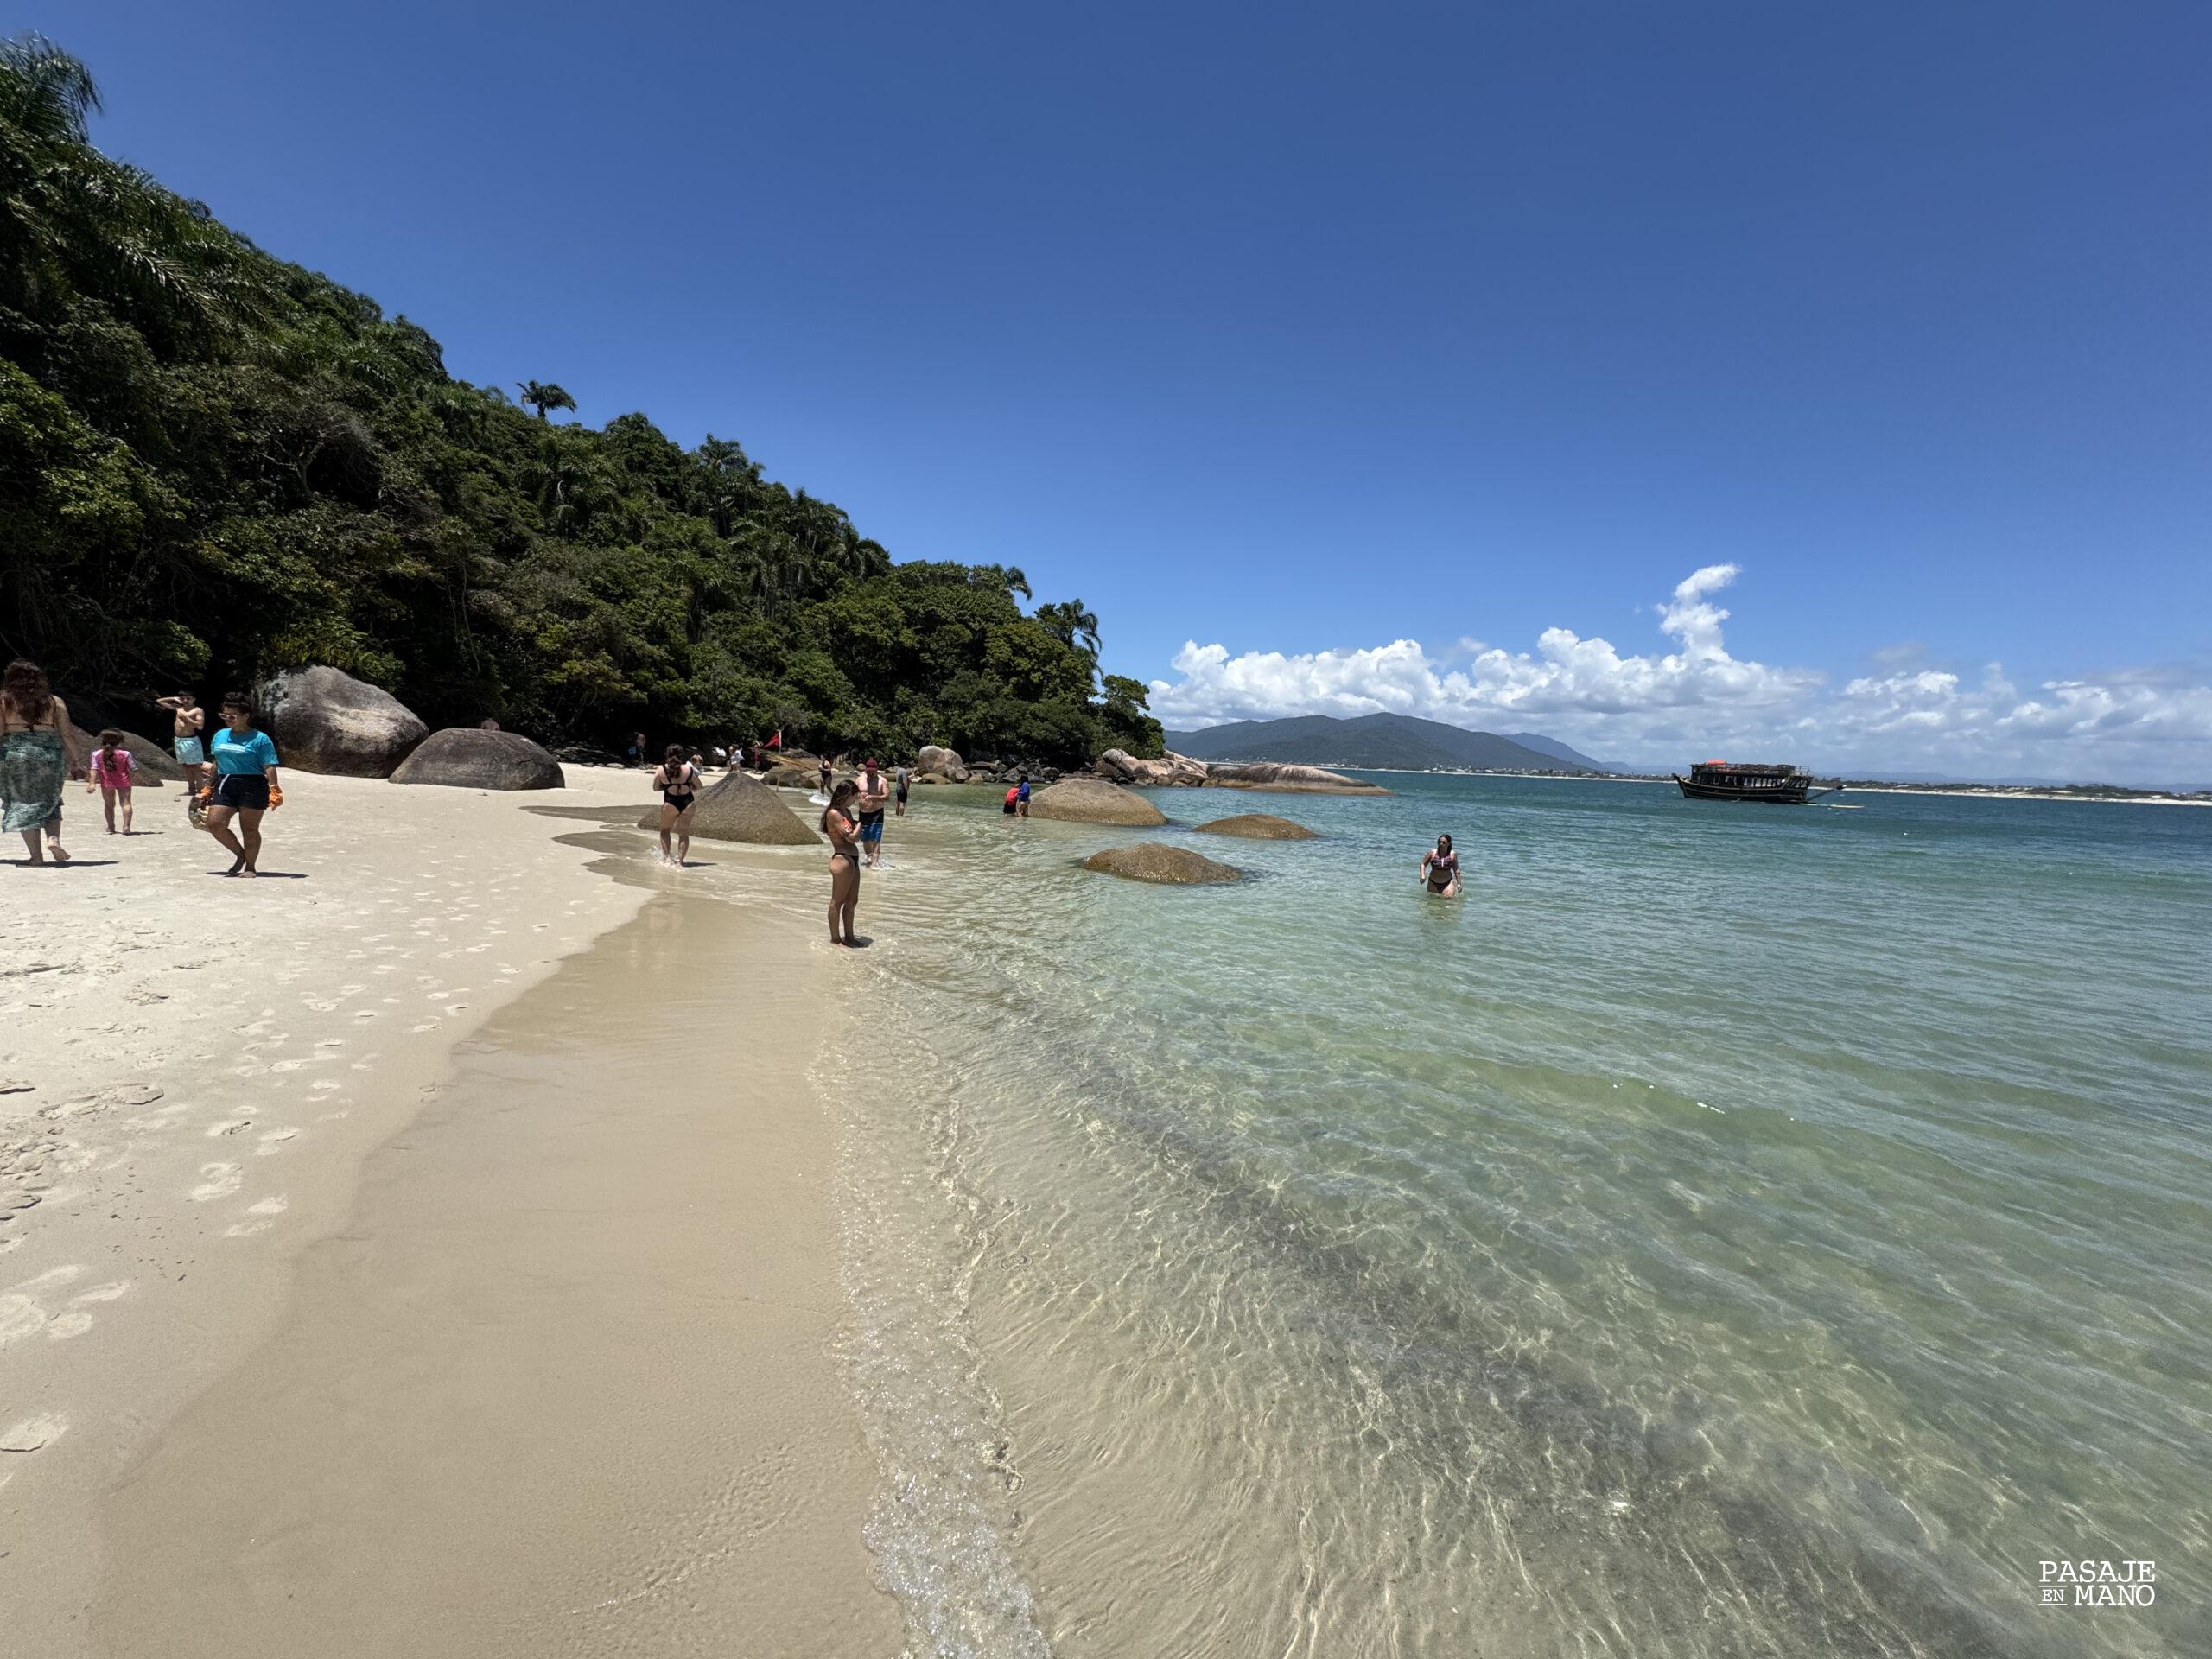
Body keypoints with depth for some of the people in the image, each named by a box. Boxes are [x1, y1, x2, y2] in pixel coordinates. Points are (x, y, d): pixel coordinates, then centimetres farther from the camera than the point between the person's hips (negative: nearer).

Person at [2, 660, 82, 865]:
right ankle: (53, 838, -11)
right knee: (49, 801, 15)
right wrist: (74, 764, 7)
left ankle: (36, 856, 0)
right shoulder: (55, 702, 9)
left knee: (23, 803, 6)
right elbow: (66, 736, 5)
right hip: (50, 752, 1)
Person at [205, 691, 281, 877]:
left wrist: (274, 790, -19)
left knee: (249, 829, 0)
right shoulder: (220, 736, 15)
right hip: (225, 785, 6)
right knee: (214, 824, -5)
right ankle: (240, 854, 16)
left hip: (252, 786, -6)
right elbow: (217, 764, 23)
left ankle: (250, 866, 12)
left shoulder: (259, 739, -4)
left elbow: (270, 767, -9)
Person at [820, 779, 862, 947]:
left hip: (853, 860, 10)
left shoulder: (846, 811, 14)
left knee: (852, 901, 17)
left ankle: (849, 937, 28)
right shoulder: (833, 813, -14)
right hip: (842, 860, -10)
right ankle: (835, 939, 13)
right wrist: (860, 823, -2)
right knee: (837, 902, 3)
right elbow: (850, 837, -16)